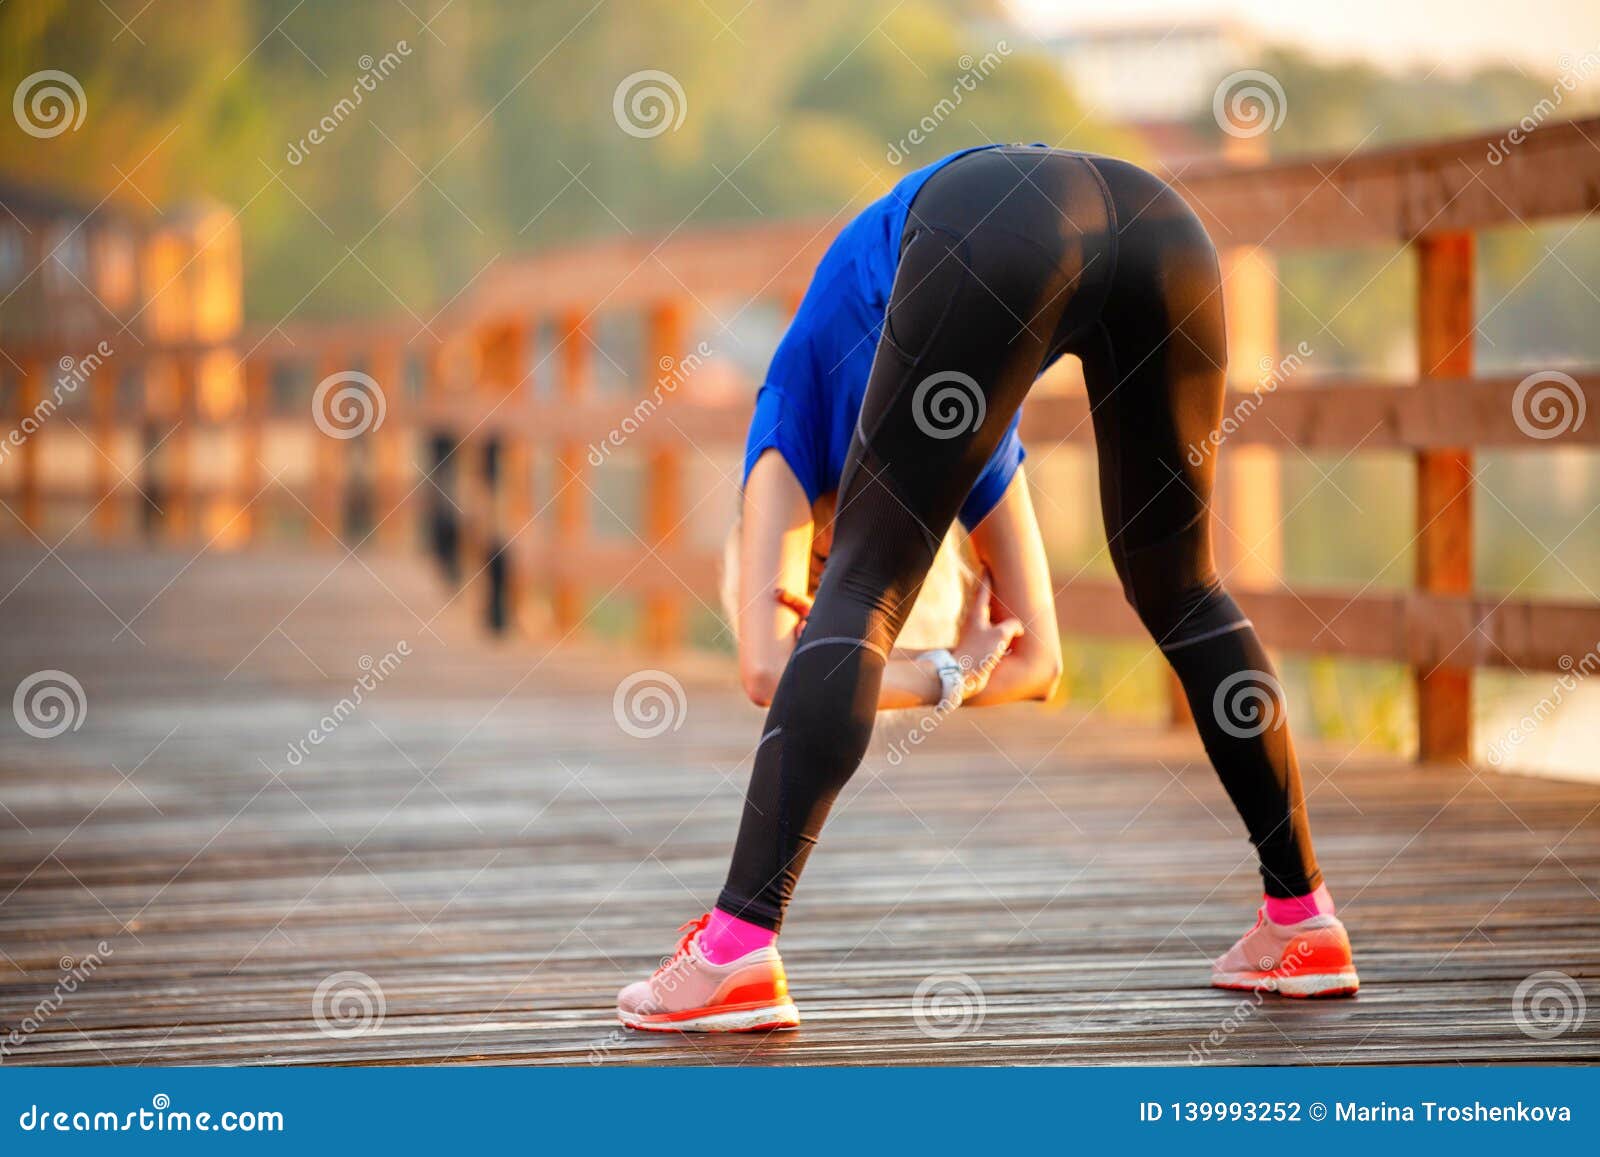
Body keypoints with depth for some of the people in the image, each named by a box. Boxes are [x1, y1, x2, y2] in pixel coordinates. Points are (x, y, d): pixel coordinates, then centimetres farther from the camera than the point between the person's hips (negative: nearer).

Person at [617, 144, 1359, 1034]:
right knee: (1180, 589, 24)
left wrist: (941, 680, 24)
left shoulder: (794, 429, 32)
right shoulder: (974, 451, 43)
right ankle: (1306, 921, 29)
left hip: (994, 230, -5)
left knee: (860, 593, 3)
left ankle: (740, 952, -6)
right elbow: (1036, 660, 44)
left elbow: (767, 666, 18)